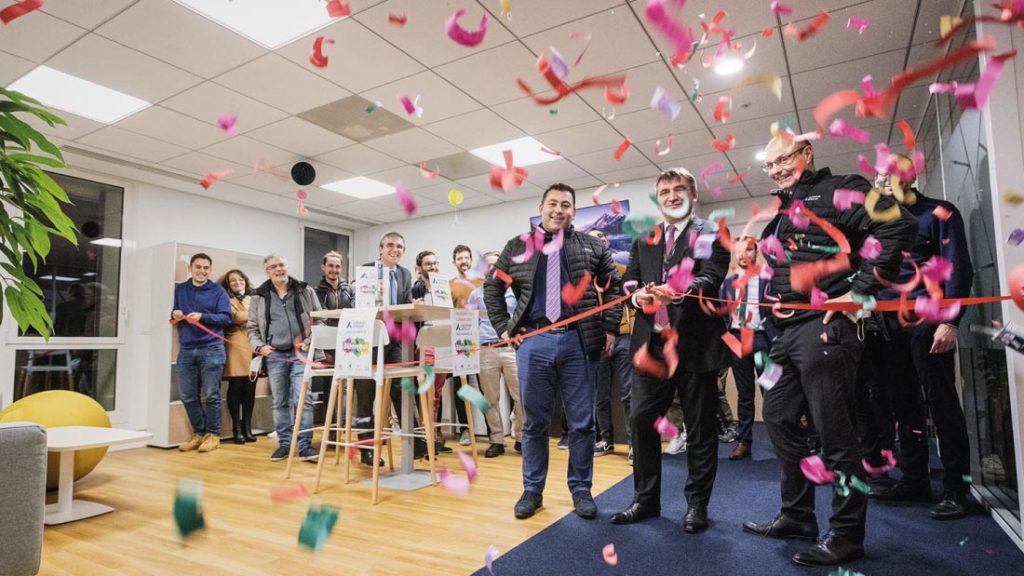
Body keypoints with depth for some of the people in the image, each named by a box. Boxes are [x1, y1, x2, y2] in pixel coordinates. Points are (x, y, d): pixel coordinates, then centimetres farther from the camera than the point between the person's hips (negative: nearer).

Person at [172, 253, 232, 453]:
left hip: (211, 348, -4)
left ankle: (213, 435, 11)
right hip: (186, 349, 4)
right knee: (188, 396, 8)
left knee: (211, 395, 0)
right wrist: (174, 315, -5)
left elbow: (226, 317, -5)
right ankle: (198, 433, 21)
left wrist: (203, 317, -18)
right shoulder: (179, 289, 12)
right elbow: (172, 313, 18)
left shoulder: (218, 290, 1)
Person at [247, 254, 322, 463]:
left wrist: (310, 342, -7)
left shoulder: (305, 291, 5)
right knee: (280, 402, 10)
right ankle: (285, 443, 21)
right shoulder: (259, 297, 8)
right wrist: (259, 346, -6)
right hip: (274, 356, 2)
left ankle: (304, 446, -3)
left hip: (300, 354, -2)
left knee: (303, 399, -9)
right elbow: (252, 328, 11)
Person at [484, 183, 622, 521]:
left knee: (582, 422, 6)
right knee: (534, 422, 8)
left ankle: (581, 489, 23)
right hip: (534, 342, 1)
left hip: (578, 343, 0)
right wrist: (503, 327, 7)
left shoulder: (592, 247, 9)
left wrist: (610, 328, 3)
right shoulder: (517, 247, 10)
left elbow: (614, 287, 12)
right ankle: (532, 490, 23)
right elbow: (492, 287, 15)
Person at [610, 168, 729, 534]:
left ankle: (697, 504, 24)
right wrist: (637, 296, -14)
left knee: (700, 429, 7)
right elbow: (629, 282, 10)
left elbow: (710, 279, -13)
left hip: (695, 343, -3)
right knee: (641, 421, 6)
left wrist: (677, 292, -32)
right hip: (651, 343, 4)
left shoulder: (710, 234, 2)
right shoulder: (643, 240, 16)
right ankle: (645, 499, 22)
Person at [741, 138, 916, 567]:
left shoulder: (837, 190, -4)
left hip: (824, 326, -9)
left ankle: (846, 534, 12)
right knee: (779, 419, 14)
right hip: (786, 331, 10)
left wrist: (859, 292, -20)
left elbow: (897, 225, -18)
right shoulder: (780, 212, 21)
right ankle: (797, 516, 28)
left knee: (835, 432, -3)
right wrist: (772, 300, 12)